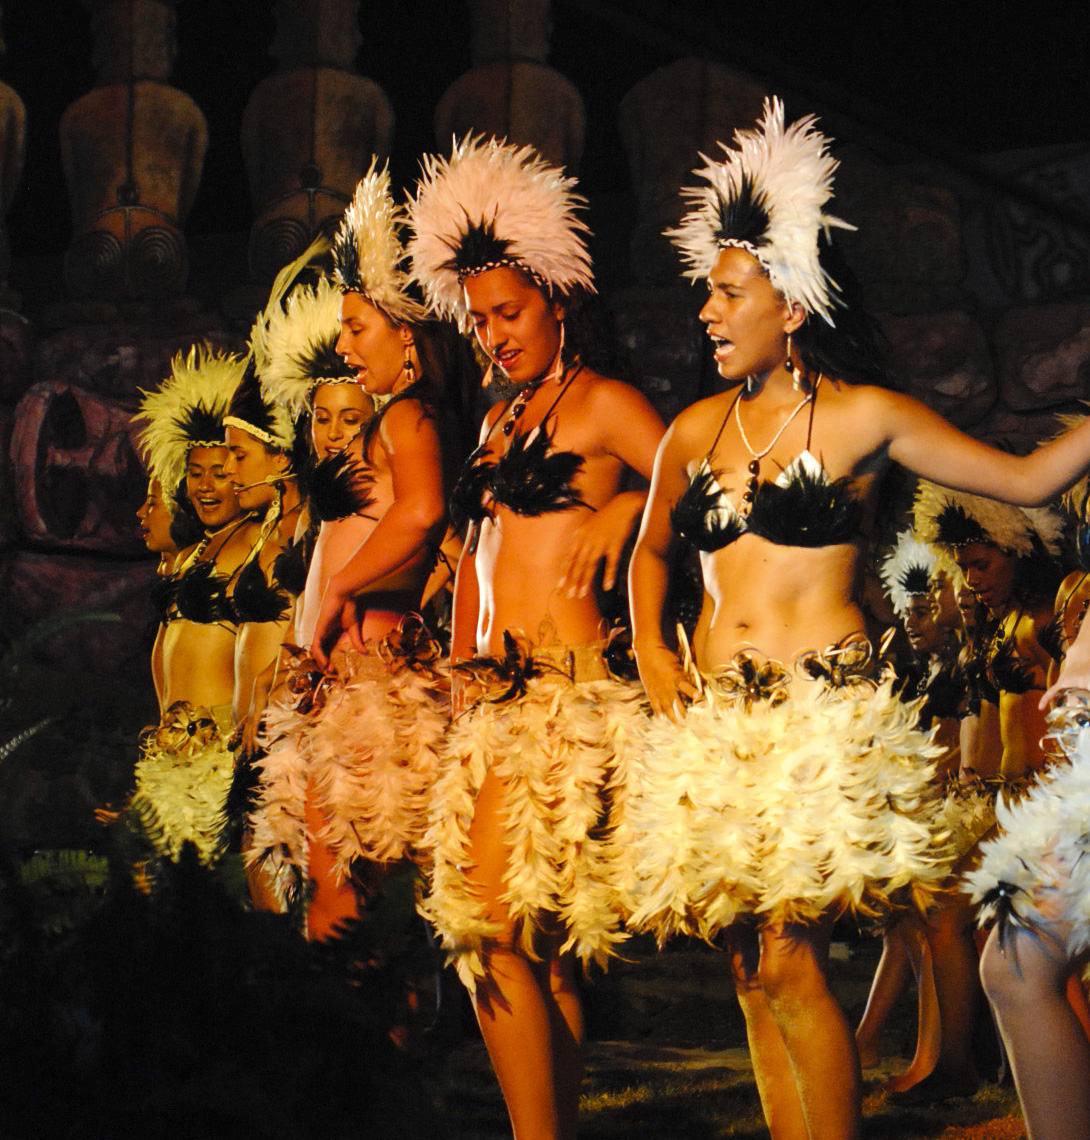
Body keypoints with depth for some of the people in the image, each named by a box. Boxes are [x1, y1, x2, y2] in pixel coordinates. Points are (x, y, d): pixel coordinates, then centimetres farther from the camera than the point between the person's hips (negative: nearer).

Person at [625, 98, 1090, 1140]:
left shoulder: (862, 418, 0)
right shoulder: (695, 431, 13)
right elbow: (649, 552, 28)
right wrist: (650, 652, 14)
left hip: (823, 707, -5)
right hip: (717, 714, 5)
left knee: (789, 963, -13)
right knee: (752, 972, 4)